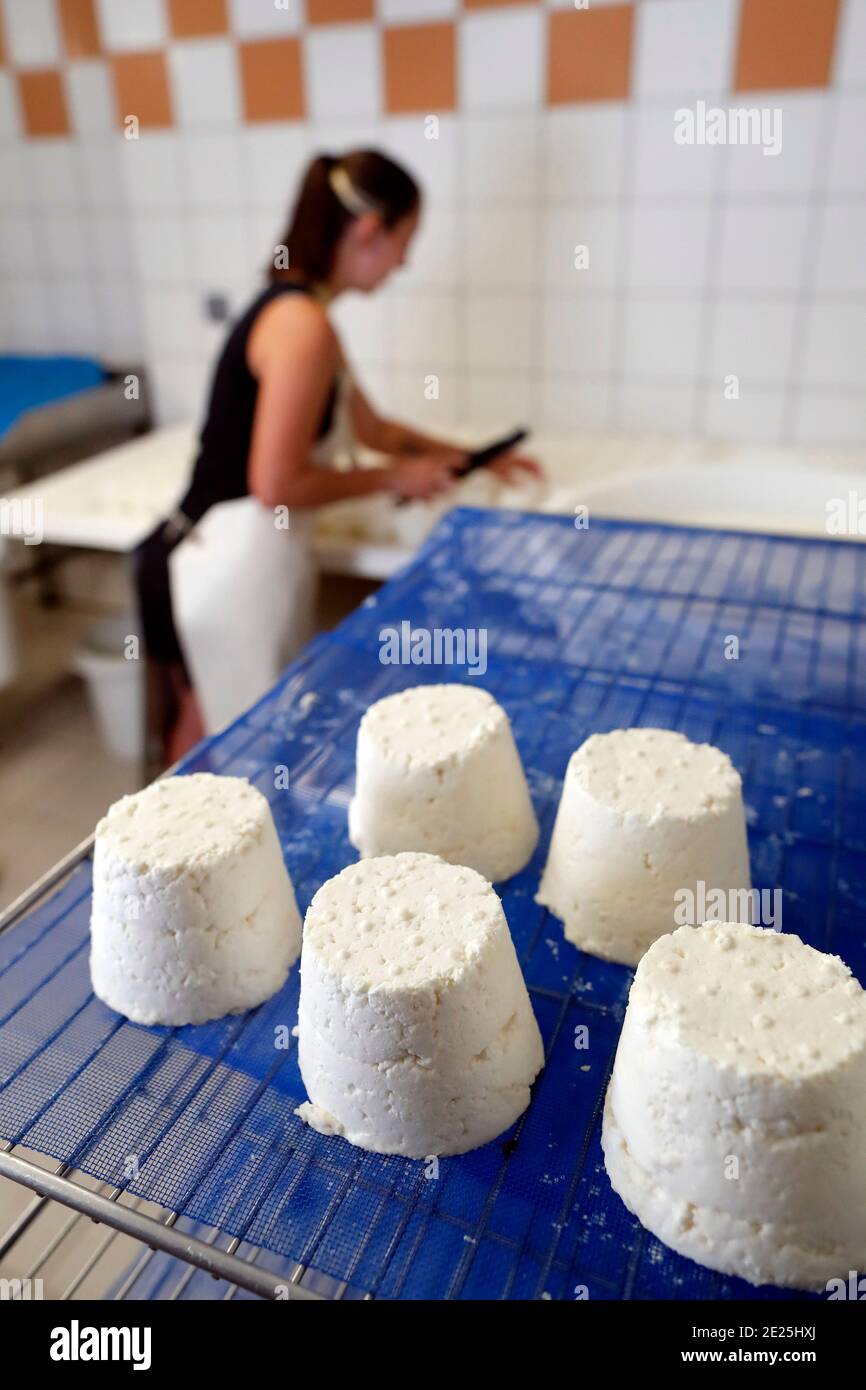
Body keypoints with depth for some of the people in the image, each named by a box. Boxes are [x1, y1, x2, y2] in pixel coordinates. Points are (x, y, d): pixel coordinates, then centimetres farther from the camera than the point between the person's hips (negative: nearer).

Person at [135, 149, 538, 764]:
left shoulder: (298, 312, 14)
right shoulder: (302, 323, -18)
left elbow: (371, 426, 24)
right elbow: (278, 484, -21)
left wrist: (469, 457, 28)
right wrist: (394, 479, -7)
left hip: (234, 564, 9)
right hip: (235, 570, -9)